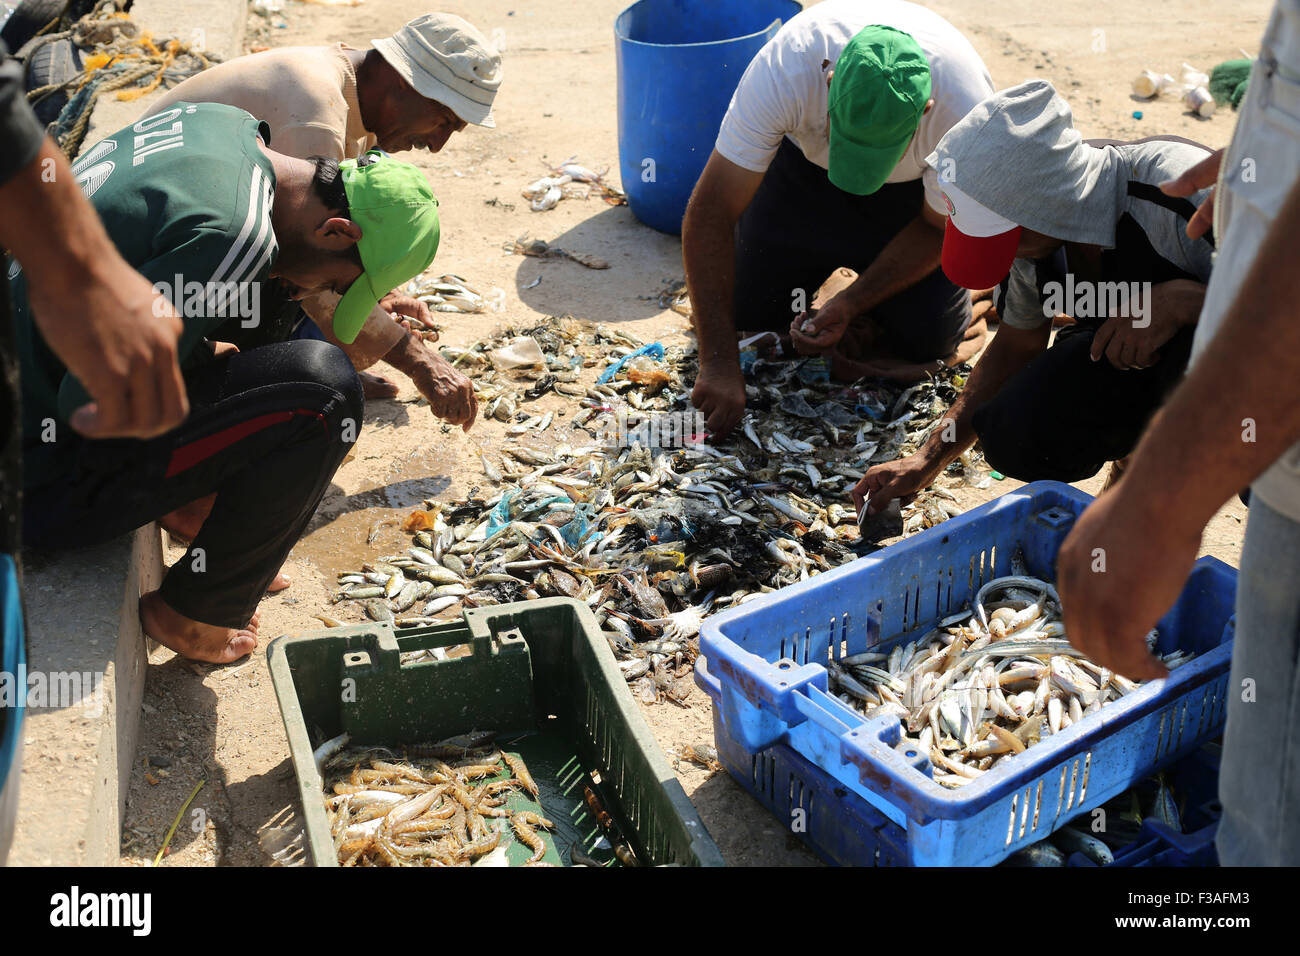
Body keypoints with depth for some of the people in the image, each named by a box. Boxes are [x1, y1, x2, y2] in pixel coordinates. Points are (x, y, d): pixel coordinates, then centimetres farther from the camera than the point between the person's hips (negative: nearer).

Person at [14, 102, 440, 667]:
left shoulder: (222, 122, 1)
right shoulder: (235, 234, -27)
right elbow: (87, 402, -26)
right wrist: (204, 363, -8)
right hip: (41, 480, -10)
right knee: (324, 390, -22)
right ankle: (193, 614, -2)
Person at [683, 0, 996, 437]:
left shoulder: (965, 110, -38)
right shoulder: (784, 69, -40)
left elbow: (937, 227, -17)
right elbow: (710, 213, -36)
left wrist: (850, 303, -29)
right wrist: (718, 364, -39)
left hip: (915, 184, 0)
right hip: (804, 162, 1)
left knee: (925, 336, -13)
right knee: (746, 307, -6)